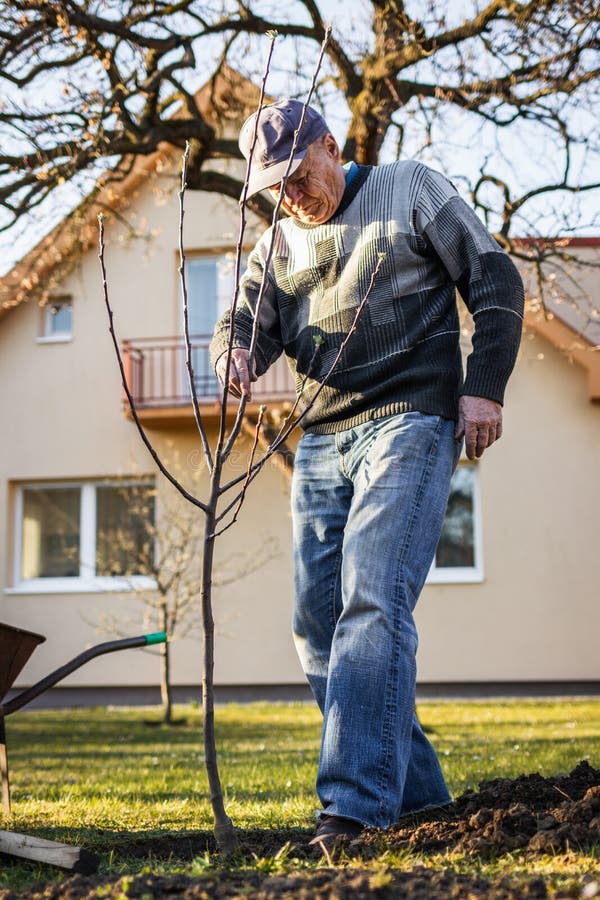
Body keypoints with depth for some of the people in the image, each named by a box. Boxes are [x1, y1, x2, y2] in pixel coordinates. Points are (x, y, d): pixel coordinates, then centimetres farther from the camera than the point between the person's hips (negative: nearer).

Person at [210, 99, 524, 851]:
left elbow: (494, 279, 3)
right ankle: (415, 788, 13)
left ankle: (356, 802, -19)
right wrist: (236, 357, -18)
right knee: (317, 624, 3)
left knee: (371, 604, -19)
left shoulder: (409, 188, 5)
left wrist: (484, 386, -7)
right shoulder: (276, 244, 19)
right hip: (320, 443, 7)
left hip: (408, 424, -6)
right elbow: (244, 321, 7)